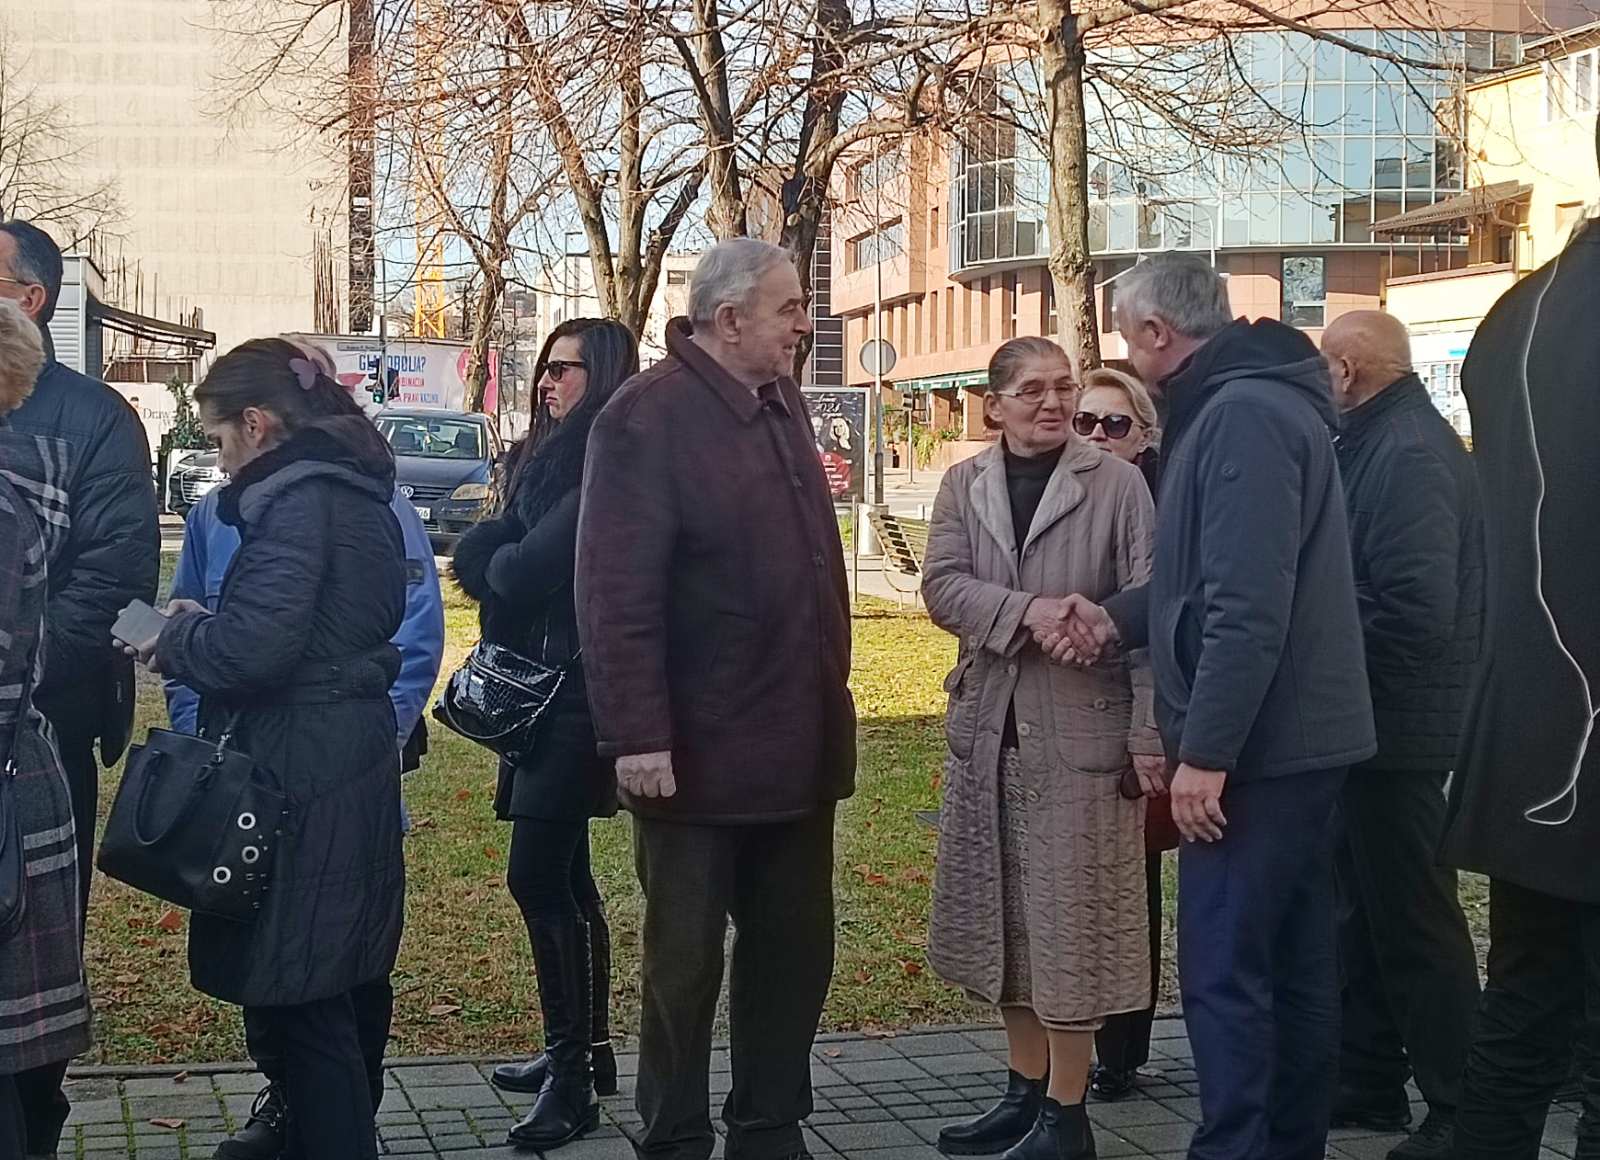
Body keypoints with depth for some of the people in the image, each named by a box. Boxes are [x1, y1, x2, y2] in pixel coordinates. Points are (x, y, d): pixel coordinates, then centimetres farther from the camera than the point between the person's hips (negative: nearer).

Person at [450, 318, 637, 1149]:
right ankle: (582, 1050, 25)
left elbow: (536, 564, -20)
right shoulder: (548, 459, 16)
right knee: (563, 876, 15)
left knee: (538, 876, -10)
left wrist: (500, 564, 0)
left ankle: (572, 1073, -4)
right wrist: (504, 557, -11)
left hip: (578, 690, -9)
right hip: (540, 688, 10)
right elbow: (477, 553, 9)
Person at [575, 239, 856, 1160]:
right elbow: (617, 594, -19)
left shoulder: (782, 402, 10)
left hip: (799, 745, 8)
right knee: (686, 965, 6)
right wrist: (639, 737, -22)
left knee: (796, 952, 15)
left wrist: (832, 691, 15)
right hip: (701, 755, -8)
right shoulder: (648, 418, -15)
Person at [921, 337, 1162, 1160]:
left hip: (1081, 730, -4)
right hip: (987, 727, 5)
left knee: (1072, 917, 1)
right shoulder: (964, 485, 7)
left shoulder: (1116, 483, -4)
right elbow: (941, 587, -5)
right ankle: (1026, 1090, 26)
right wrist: (1029, 612, -23)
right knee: (1005, 916, 12)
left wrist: (1152, 735, -14)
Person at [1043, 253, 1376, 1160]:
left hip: (1259, 745, -10)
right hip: (1302, 737, 10)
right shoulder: (1264, 400, 15)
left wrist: (1205, 752, -22)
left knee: (1223, 970, -5)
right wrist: (1120, 617, 12)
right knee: (1295, 961, 15)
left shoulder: (1243, 414, -18)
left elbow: (1249, 608, -24)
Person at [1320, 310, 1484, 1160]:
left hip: (1397, 729, -10)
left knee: (1414, 923, -1)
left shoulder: (1410, 453, -20)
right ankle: (1368, 1085, 29)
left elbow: (1417, 610, -27)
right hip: (1367, 727, 10)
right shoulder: (1374, 444, 12)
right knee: (1363, 909, 17)